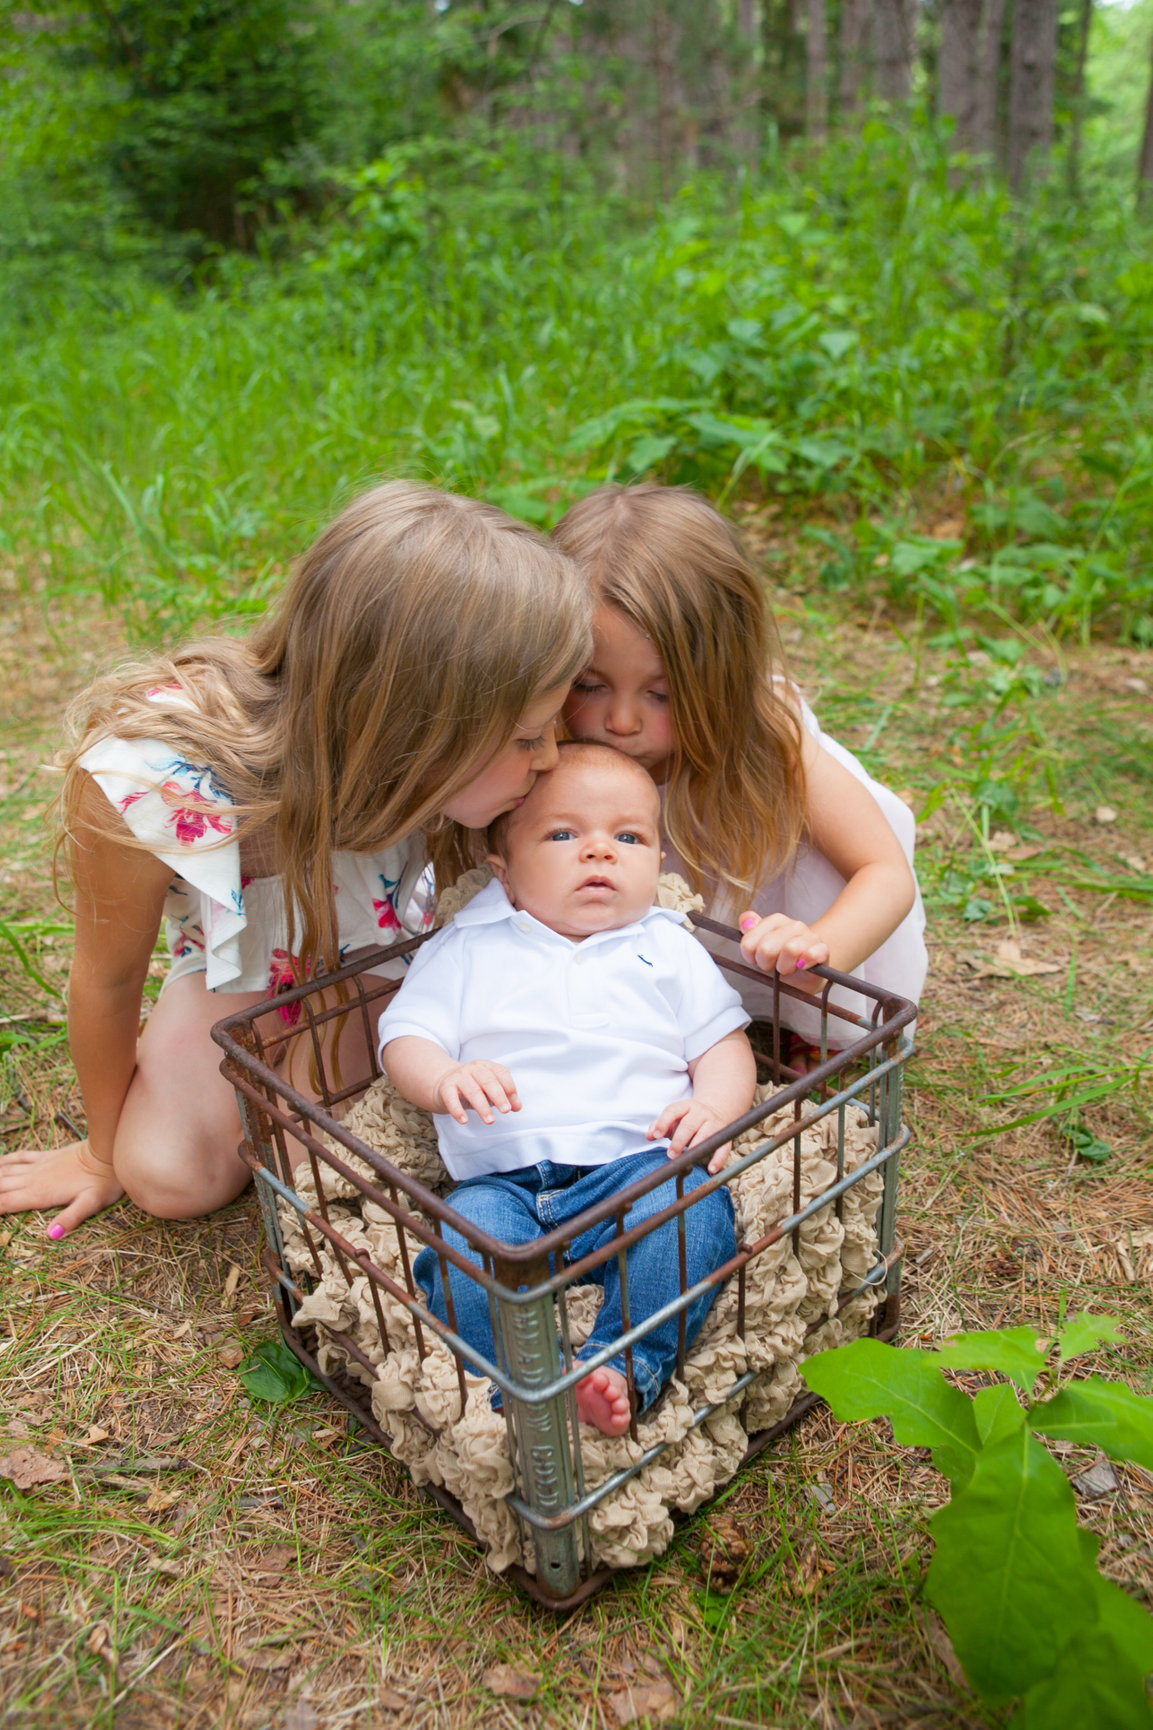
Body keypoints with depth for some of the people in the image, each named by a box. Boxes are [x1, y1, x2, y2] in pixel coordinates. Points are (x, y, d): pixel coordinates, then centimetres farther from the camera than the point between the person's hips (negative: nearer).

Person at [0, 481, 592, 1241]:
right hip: (245, 965, -1)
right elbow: (107, 979, -22)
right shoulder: (143, 783, -42)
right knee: (171, 1175, -15)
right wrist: (103, 1153, -4)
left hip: (385, 942, 2)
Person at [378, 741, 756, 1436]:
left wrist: (715, 1108, -7)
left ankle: (626, 1367, -32)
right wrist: (445, 1078, -15)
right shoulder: (468, 949, 16)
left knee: (692, 1205, -31)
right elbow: (407, 1034, 9)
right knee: (462, 1246, -30)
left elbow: (723, 1043, 16)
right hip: (505, 1177, 0)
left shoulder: (670, 950, 19)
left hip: (637, 1161, 0)